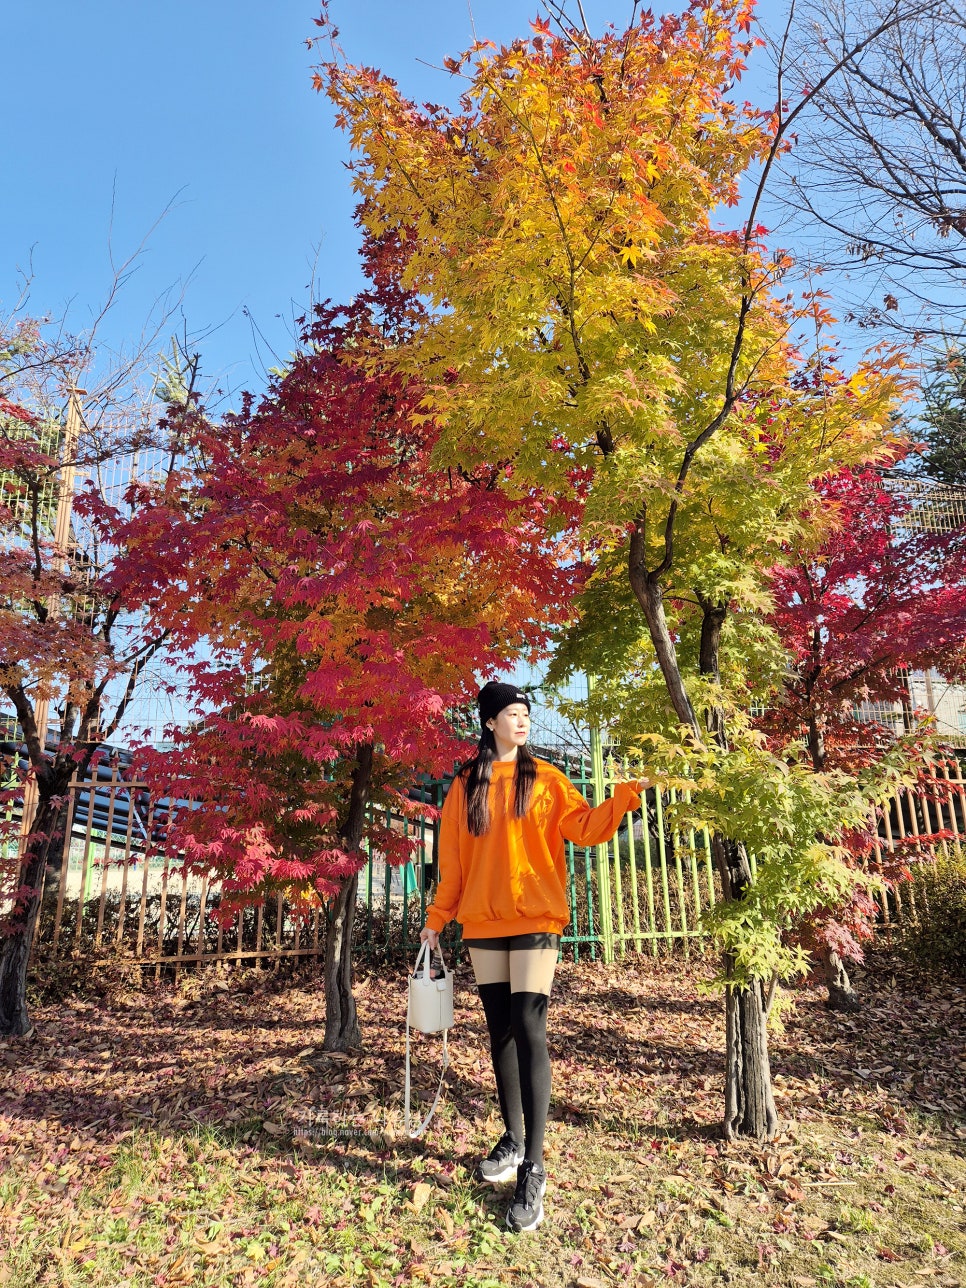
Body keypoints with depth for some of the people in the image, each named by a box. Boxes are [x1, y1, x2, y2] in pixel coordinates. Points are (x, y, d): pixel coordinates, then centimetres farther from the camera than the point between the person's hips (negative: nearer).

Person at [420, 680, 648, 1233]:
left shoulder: (546, 779, 3)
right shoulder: (466, 786, 7)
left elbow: (585, 827, -6)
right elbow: (452, 859, 9)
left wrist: (628, 793, -18)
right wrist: (437, 918, 10)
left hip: (535, 920, -2)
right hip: (483, 924, 3)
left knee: (528, 1031, -7)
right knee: (500, 1031, 12)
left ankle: (533, 1169, 0)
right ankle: (513, 1140, 28)